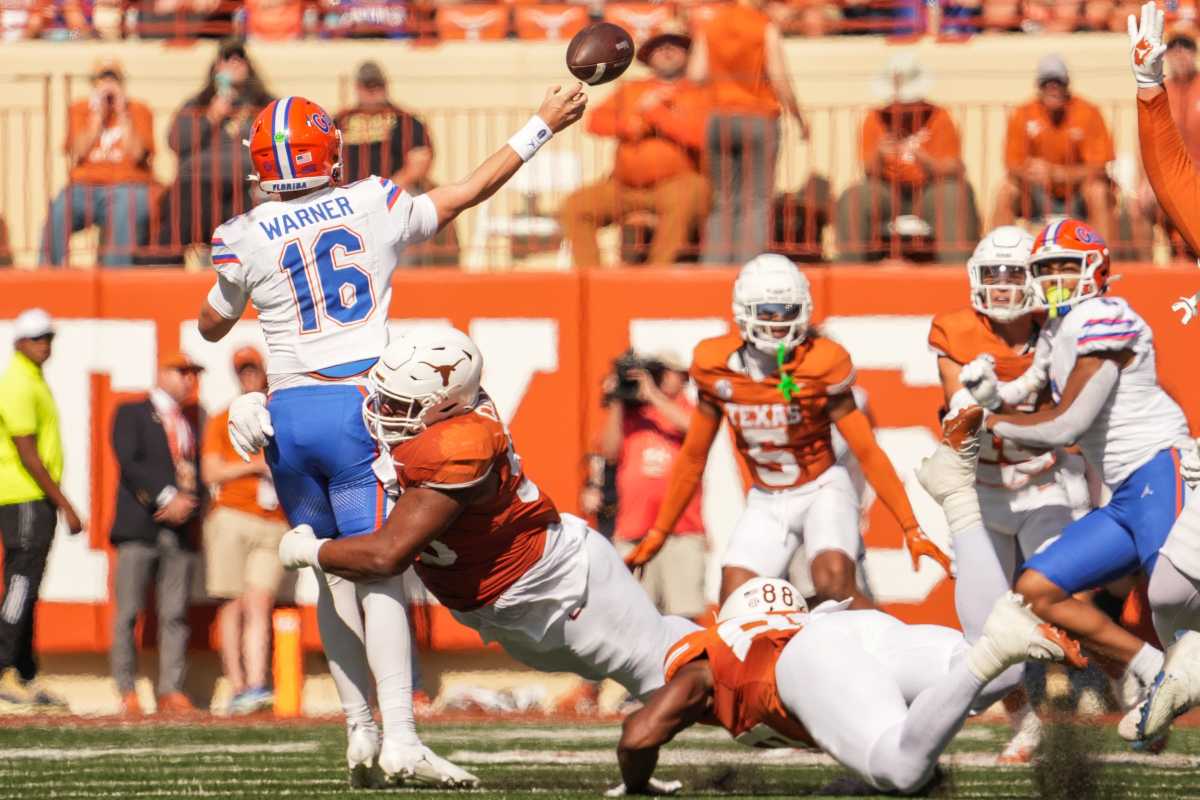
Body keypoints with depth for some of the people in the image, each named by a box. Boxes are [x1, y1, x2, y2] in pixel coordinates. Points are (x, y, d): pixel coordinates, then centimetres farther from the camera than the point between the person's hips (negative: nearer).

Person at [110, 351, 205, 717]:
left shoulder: (191, 425, 23)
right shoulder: (132, 414, 7)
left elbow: (201, 474, 16)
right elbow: (129, 462, -7)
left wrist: (189, 504, -5)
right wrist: (166, 497, -15)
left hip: (181, 529, 4)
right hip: (139, 527, -4)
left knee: (175, 615, -2)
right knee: (128, 612, -6)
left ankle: (171, 690, -2)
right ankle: (127, 691, -4)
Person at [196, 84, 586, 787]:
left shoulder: (246, 239, 0)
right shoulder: (375, 207, 0)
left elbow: (213, 326, 16)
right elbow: (470, 193, 13)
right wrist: (541, 128, 22)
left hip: (288, 414, 2)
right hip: (357, 408, -2)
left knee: (334, 573, 13)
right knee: (380, 570, -8)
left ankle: (361, 731, 9)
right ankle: (400, 739, -18)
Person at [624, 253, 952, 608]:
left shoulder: (821, 364, -17)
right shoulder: (716, 366, -8)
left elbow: (867, 453, -13)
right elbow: (693, 458, 5)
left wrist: (911, 529, -16)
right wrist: (658, 533, 7)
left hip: (822, 490, -4)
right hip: (766, 501, 4)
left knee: (834, 583, -29)